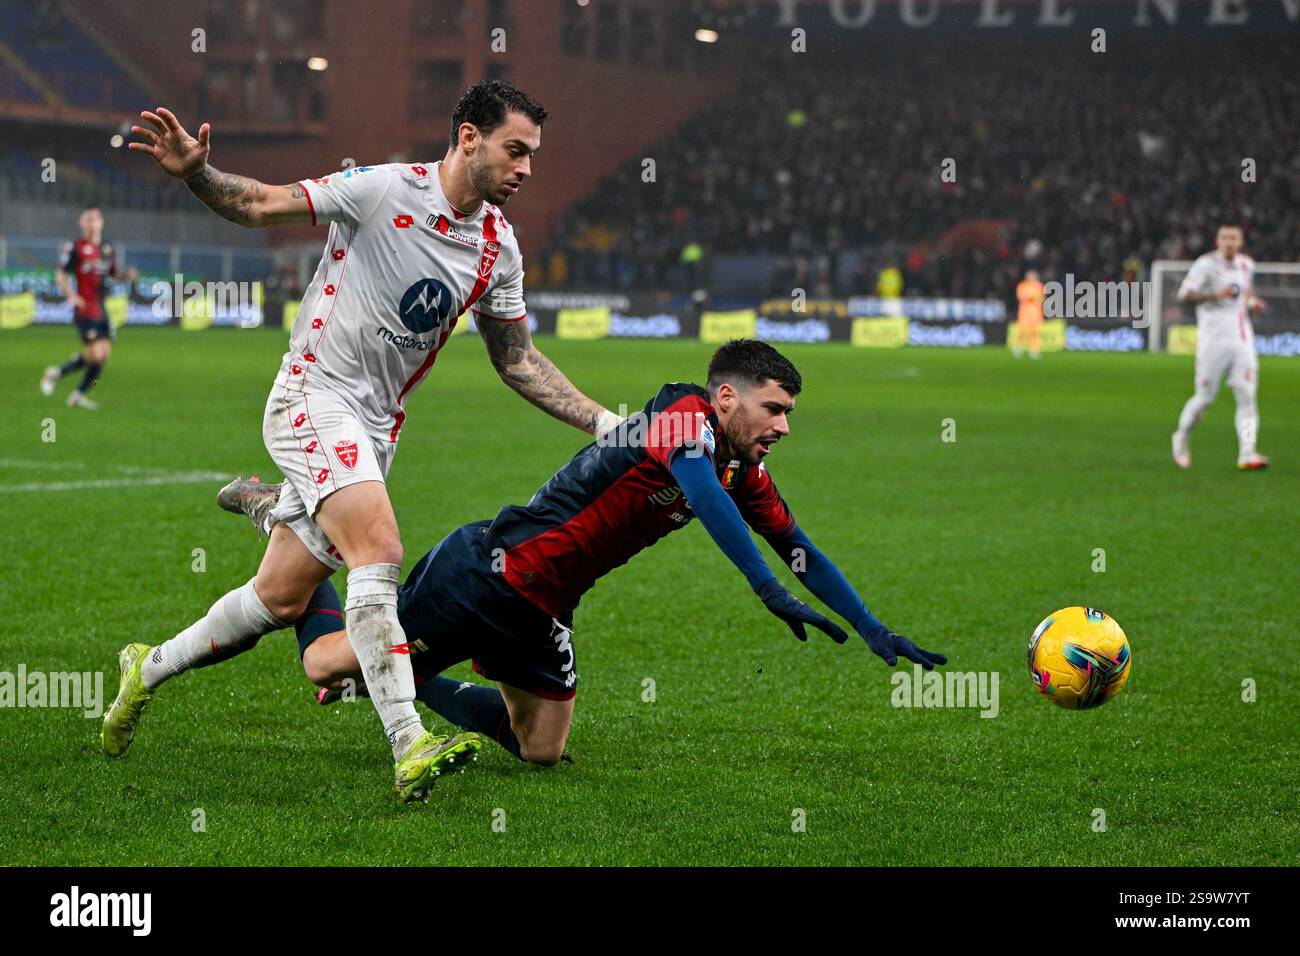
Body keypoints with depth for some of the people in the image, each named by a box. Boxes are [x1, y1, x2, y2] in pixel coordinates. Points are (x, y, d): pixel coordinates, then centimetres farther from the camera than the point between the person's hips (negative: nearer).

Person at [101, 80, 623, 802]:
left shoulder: (499, 248, 5)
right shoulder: (385, 189, -13)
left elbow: (518, 361, 14)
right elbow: (261, 205, -9)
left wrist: (601, 421, 7)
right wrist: (194, 172, -27)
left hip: (375, 429, 7)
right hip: (314, 396, -7)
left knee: (280, 599, 8)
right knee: (379, 552, -25)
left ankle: (149, 669, 30)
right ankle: (410, 750, -30)